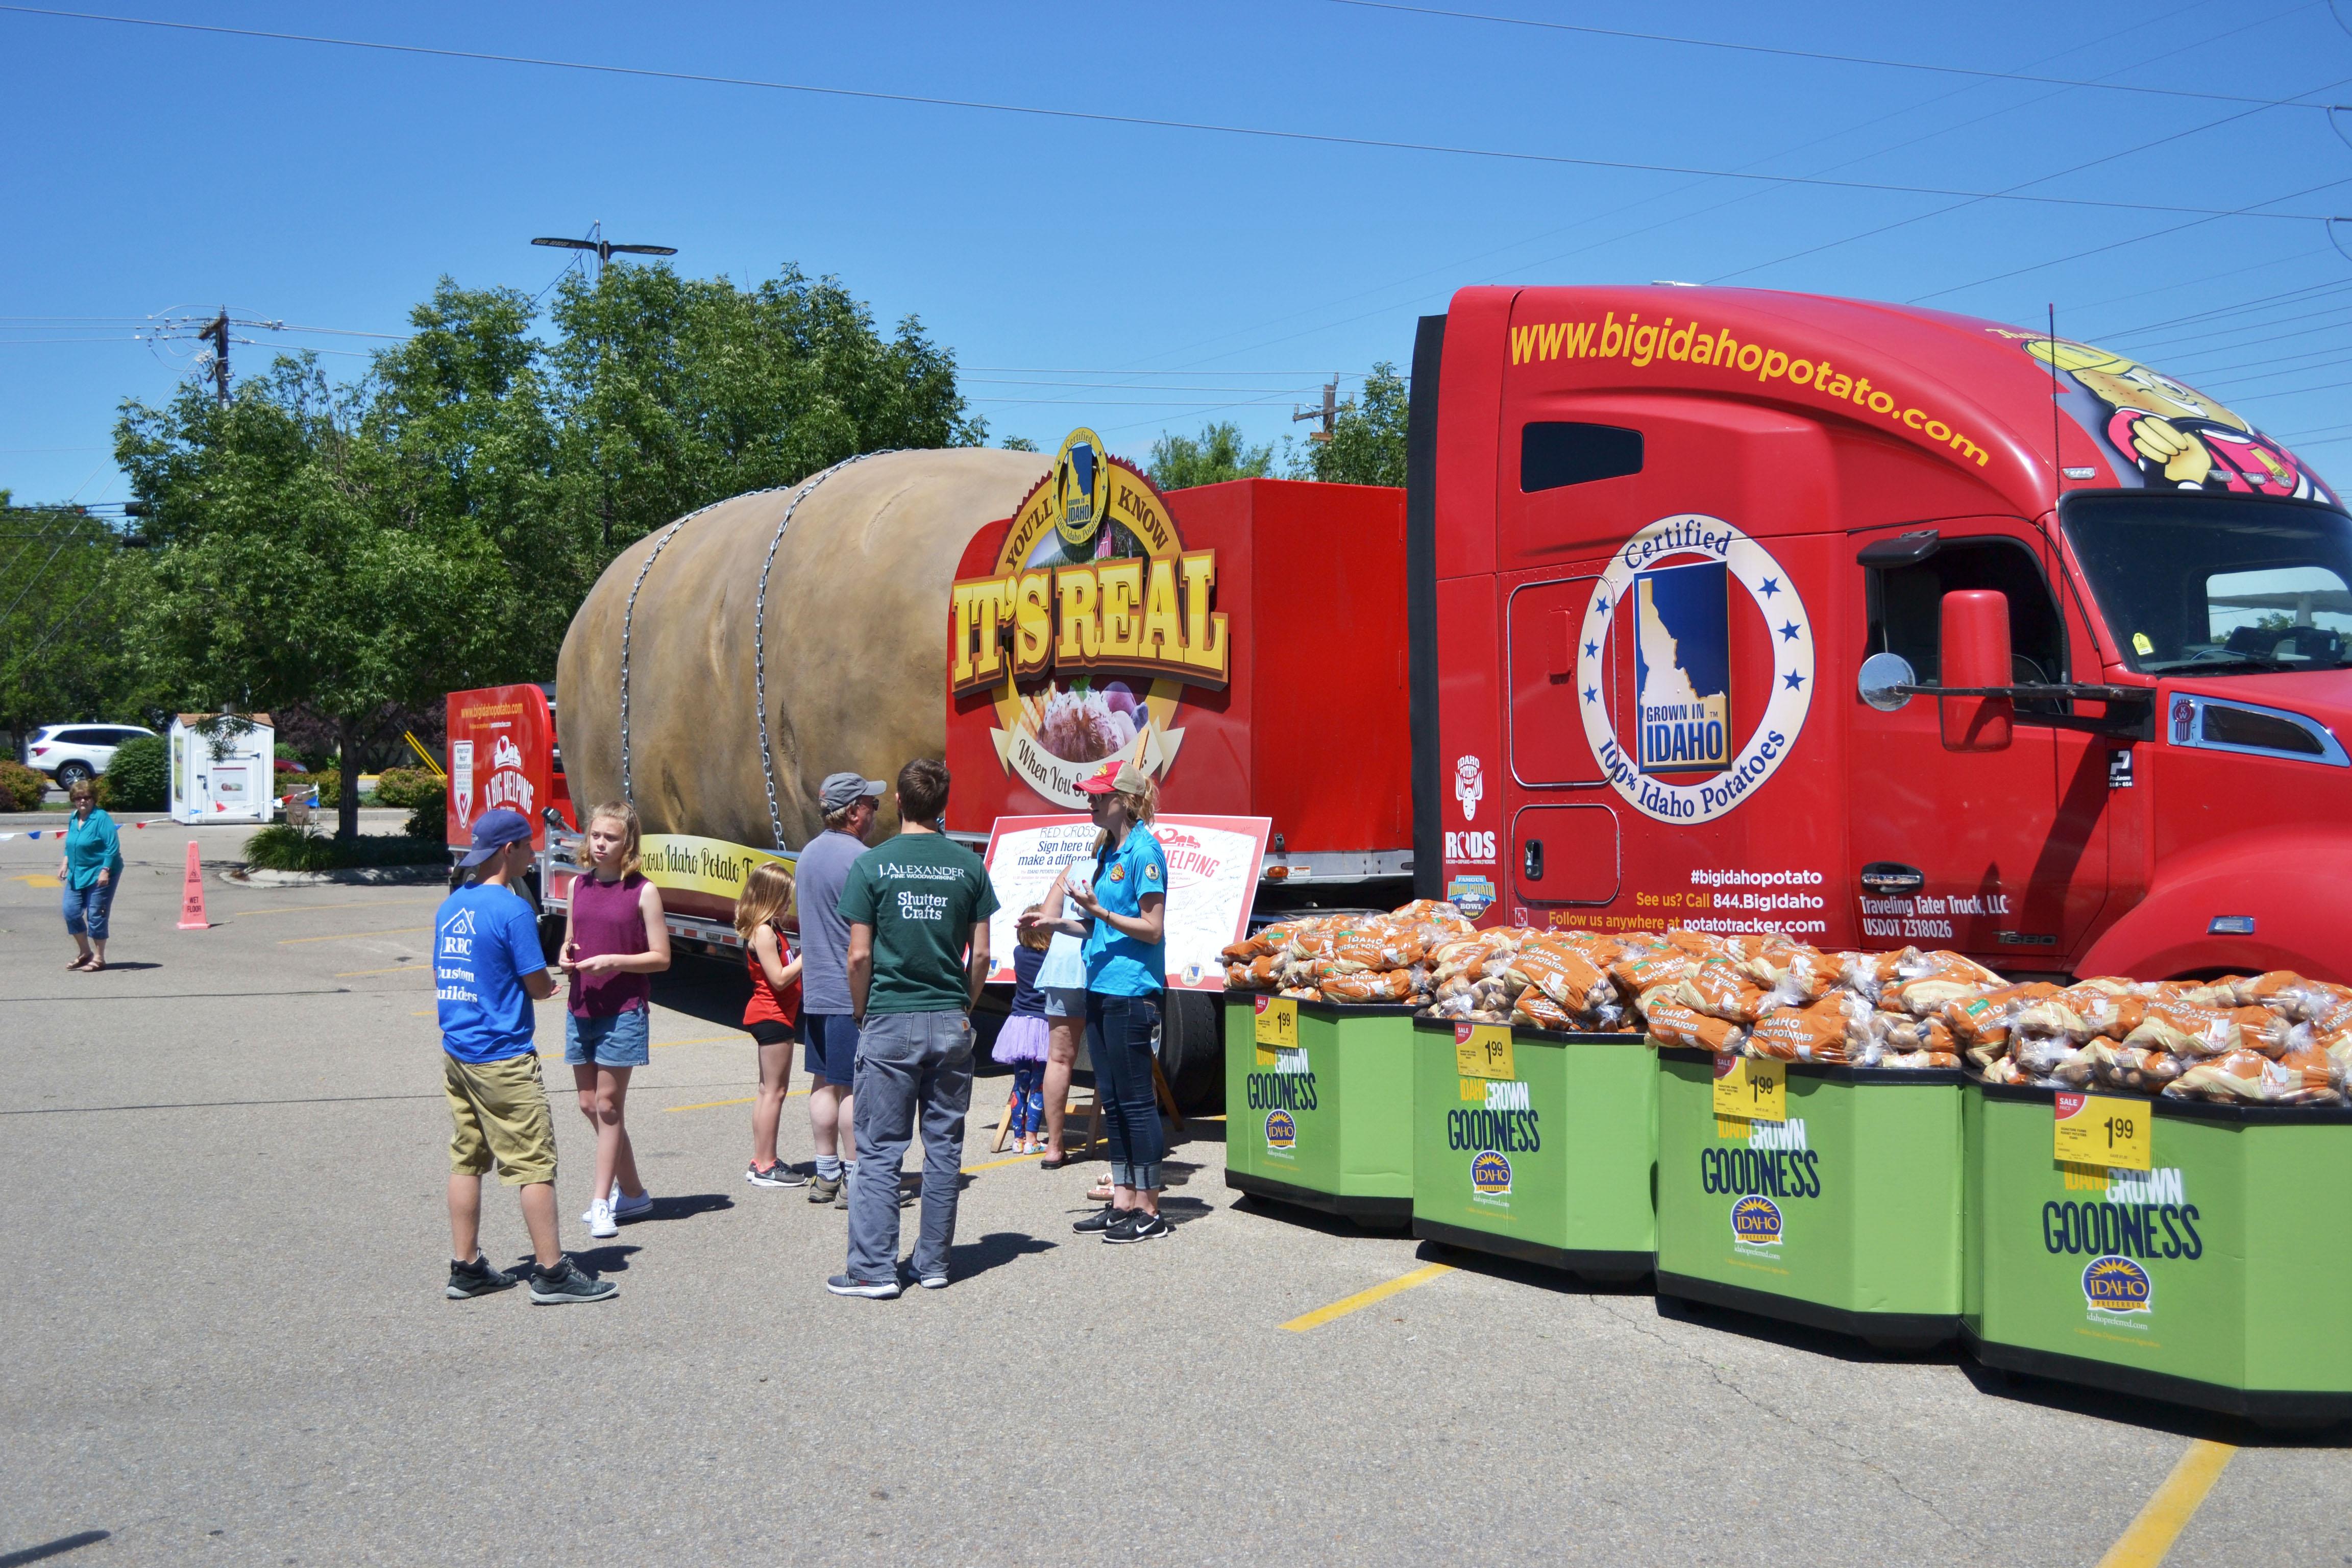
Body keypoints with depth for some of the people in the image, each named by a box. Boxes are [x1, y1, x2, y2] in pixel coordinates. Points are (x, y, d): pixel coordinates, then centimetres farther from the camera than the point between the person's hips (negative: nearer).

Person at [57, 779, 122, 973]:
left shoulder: (101, 818, -14)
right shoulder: (73, 818, 9)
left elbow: (113, 847, -18)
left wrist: (105, 871, -23)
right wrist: (65, 864, 11)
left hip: (99, 875, -7)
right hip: (77, 874, 7)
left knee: (96, 915, -3)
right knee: (71, 912, 2)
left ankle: (99, 958, 10)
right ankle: (86, 953, 18)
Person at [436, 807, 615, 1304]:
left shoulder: (449, 907, 8)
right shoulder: (512, 910, -16)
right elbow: (540, 987, -13)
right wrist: (548, 981, 9)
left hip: (456, 1053, 8)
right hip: (503, 1061, -8)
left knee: (466, 1160, 13)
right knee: (535, 1164, -2)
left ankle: (465, 1268, 18)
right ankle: (551, 1273, 2)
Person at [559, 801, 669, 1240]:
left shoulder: (643, 892, -7)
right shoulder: (579, 886, 10)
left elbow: (661, 957, -7)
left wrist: (613, 962, -19)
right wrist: (567, 958, -3)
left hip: (624, 1011, -6)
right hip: (581, 1008, 6)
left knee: (608, 1105, -4)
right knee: (590, 1105, 10)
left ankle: (601, 1202, 1)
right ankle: (633, 1193, 23)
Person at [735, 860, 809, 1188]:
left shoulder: (771, 929, 14)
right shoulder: (763, 931, -17)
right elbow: (779, 978, -22)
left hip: (770, 1016, 11)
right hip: (772, 1016, -11)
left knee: (768, 1089, 15)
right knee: (774, 1090, -7)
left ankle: (761, 1161, 21)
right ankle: (766, 1167, -4)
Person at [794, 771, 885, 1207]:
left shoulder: (809, 853, 11)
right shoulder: (859, 859, -17)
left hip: (815, 990, 8)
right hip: (854, 990, -8)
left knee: (824, 1081, 13)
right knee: (857, 1088, -3)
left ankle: (826, 1175, 18)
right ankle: (856, 1180, 0)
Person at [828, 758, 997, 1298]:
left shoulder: (872, 865, -6)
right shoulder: (969, 866, 1)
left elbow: (860, 956, -8)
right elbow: (980, 954, 2)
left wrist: (862, 1013, 6)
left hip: (889, 1023, -2)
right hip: (950, 1021, 3)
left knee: (880, 1150, 2)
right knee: (945, 1146, 10)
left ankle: (875, 1268, 3)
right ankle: (934, 1263, 15)